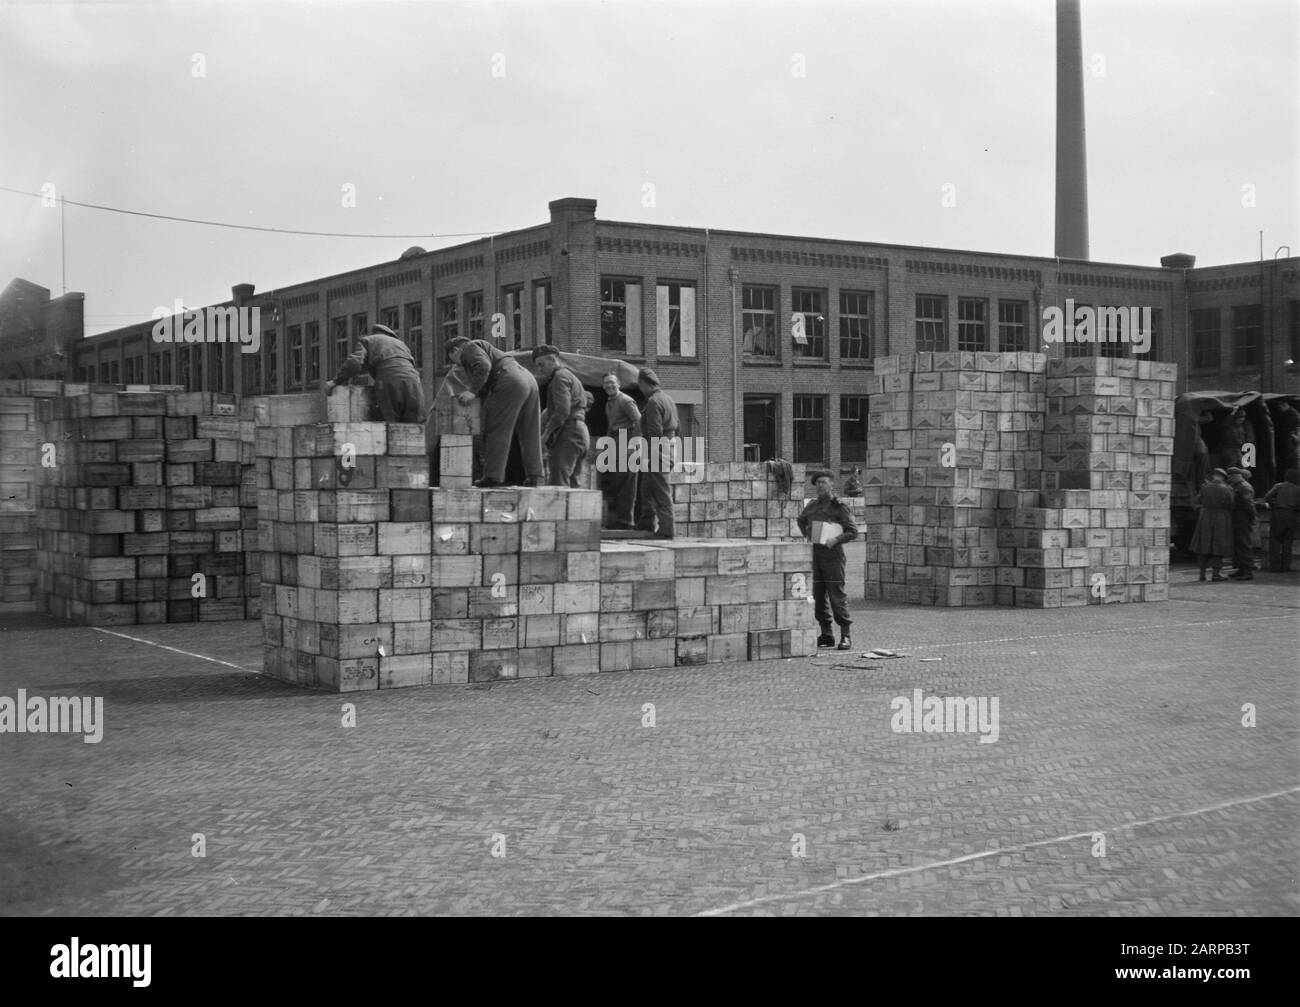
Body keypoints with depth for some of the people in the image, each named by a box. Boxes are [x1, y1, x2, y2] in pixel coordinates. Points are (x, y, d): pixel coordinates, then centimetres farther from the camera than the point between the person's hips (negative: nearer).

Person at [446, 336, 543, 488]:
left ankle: (493, 475, -10)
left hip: (511, 382, -10)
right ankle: (535, 477, 10)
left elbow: (484, 366, -14)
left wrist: (472, 392, -13)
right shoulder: (485, 347, 37)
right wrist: (471, 394, 14)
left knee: (496, 431, -6)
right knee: (529, 434, 10)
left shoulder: (469, 348, 8)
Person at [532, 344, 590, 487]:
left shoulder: (560, 377, -4)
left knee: (559, 481, -20)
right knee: (571, 483, 7)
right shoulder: (572, 377, 28)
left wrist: (546, 433, -14)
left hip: (568, 434, -10)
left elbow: (562, 411, -16)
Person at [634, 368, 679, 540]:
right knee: (646, 487, 18)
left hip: (658, 451, -10)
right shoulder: (667, 398, 16)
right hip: (669, 447, 10)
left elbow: (655, 432, -21)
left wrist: (649, 455, -19)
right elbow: (675, 427, 20)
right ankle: (646, 522, 24)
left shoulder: (654, 402, -15)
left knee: (660, 491, -7)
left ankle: (666, 529, -6)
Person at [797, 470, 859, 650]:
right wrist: (806, 535, 16)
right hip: (814, 553, 6)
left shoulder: (839, 506, -4)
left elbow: (853, 531, -6)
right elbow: (801, 521, 32)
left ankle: (845, 636, -4)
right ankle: (826, 634, 13)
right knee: (818, 595, 6)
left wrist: (836, 539, -18)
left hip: (832, 554, -6)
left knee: (837, 594, -7)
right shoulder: (812, 505, 13)